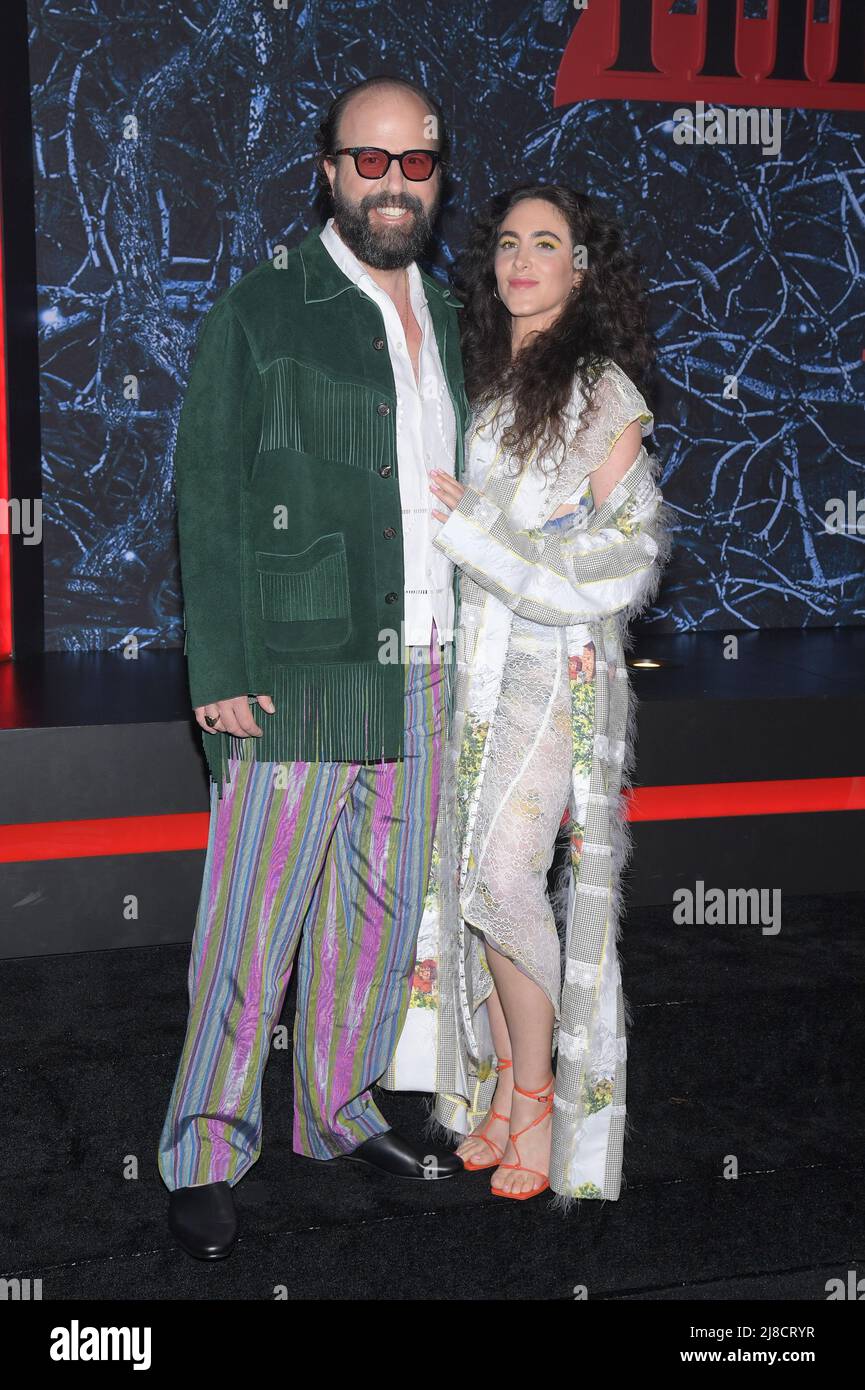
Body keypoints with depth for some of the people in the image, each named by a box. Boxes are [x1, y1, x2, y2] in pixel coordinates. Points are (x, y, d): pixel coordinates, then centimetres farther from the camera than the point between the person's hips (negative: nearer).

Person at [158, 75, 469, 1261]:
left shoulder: (445, 317, 15)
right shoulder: (261, 311, -2)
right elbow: (209, 497, -5)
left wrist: (465, 651, 10)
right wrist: (221, 670, -12)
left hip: (422, 677, 6)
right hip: (299, 673, -6)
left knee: (382, 915, 14)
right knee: (253, 927, -2)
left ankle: (342, 1112, 30)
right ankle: (205, 1154, 12)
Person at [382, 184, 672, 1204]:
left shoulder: (604, 390, -2)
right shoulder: (478, 378, 16)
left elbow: (619, 552, -8)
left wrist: (473, 524, -10)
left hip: (560, 660, -6)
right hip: (476, 656, 6)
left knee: (503, 869, -15)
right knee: (470, 872, 3)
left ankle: (541, 1097, 1)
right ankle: (502, 1085, 16)